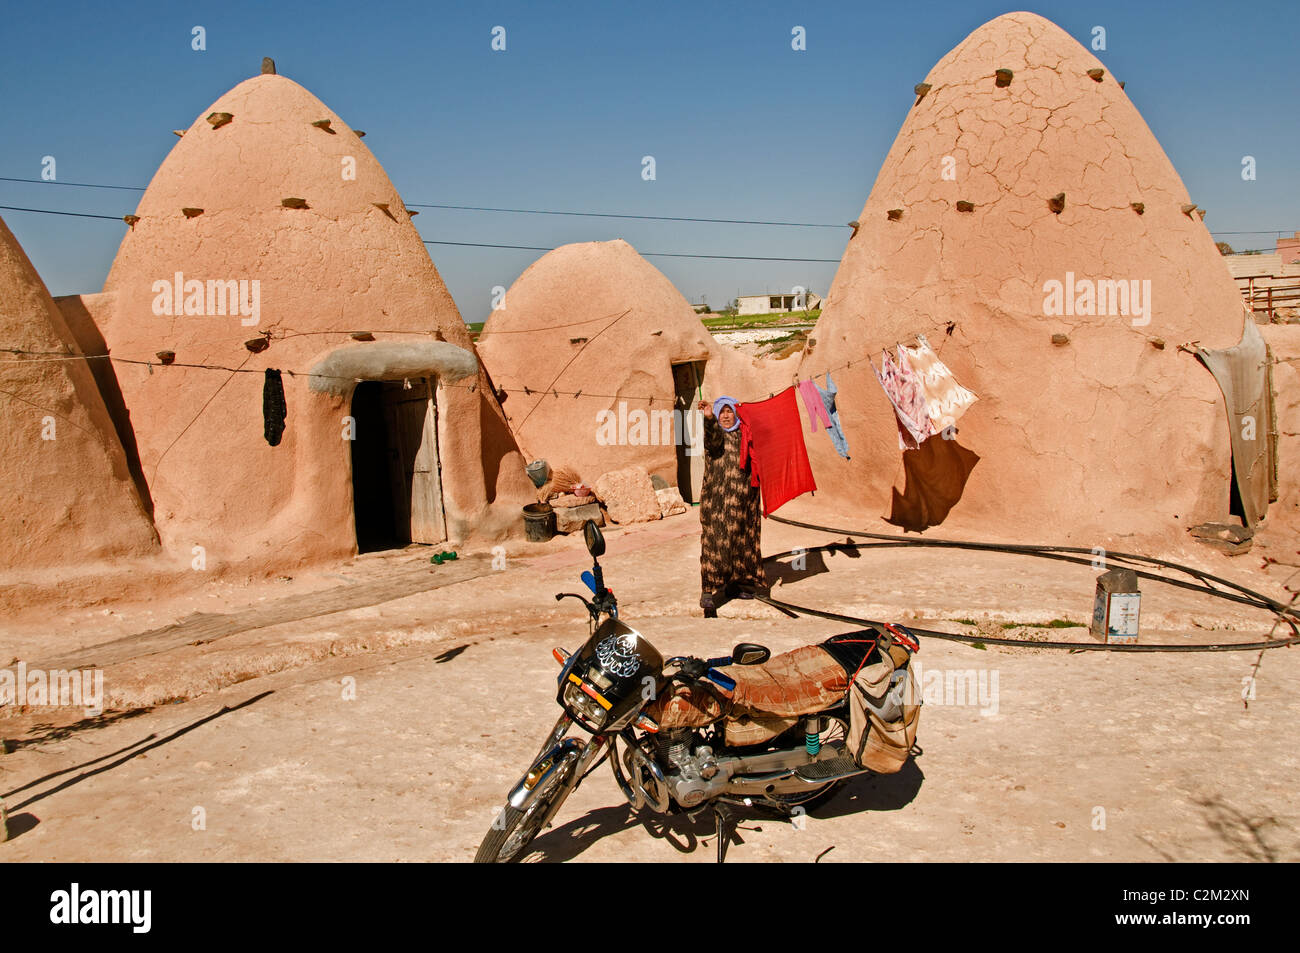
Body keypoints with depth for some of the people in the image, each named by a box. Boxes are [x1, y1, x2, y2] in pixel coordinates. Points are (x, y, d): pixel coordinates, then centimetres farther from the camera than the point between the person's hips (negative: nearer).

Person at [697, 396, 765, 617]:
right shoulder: (714, 433, -4)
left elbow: (752, 468, 20)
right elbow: (713, 438, -30)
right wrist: (709, 418, -48)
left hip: (743, 502, 6)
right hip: (717, 502, -6)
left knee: (742, 544, 12)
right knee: (715, 543, -11)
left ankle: (734, 584, 27)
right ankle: (707, 593, -12)